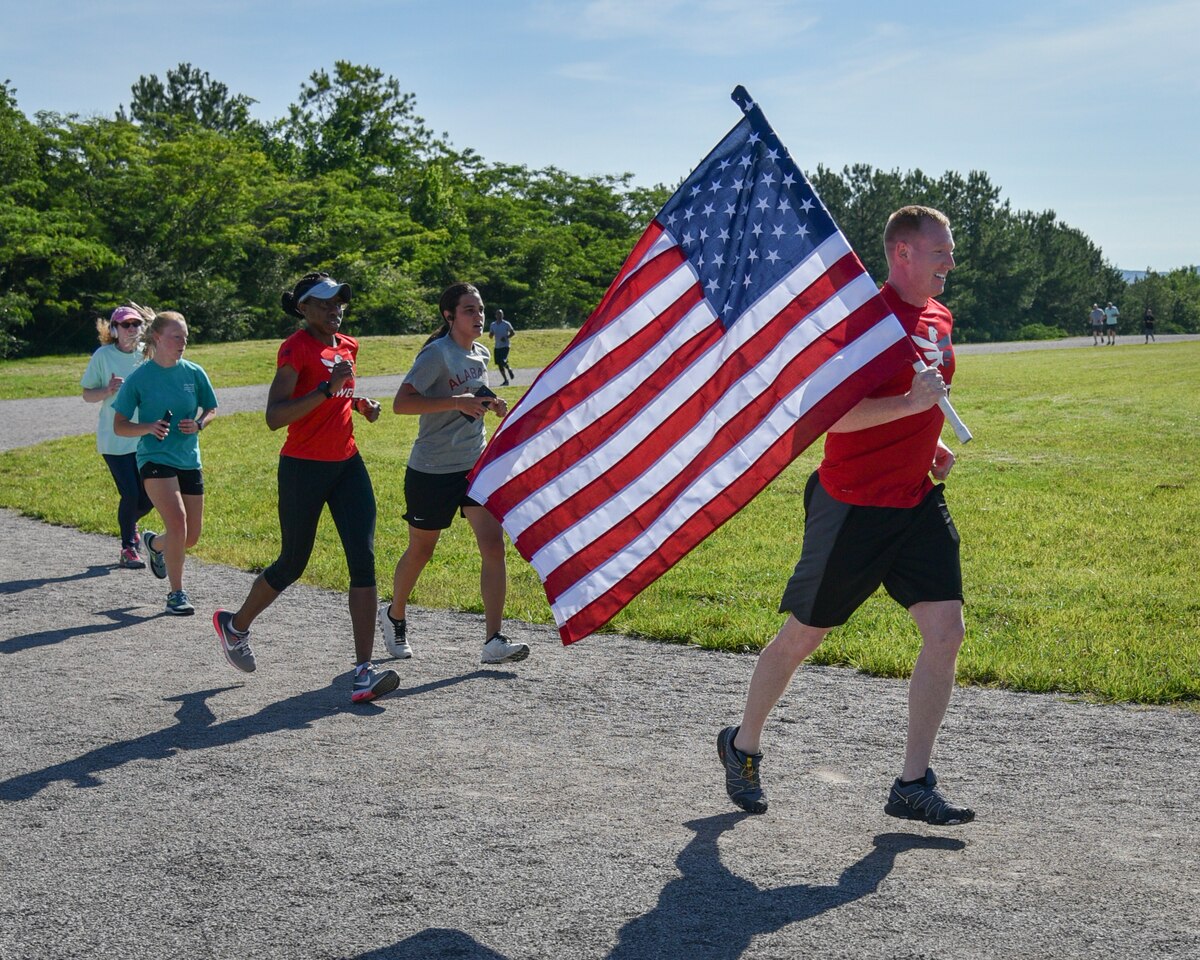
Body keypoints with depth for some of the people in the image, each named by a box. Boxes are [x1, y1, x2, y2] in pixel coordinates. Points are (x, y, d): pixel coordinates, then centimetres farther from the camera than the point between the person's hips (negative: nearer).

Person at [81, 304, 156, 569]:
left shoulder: (147, 355, 3)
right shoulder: (103, 356, -6)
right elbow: (87, 394, 0)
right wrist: (107, 391, -20)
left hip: (144, 436, 4)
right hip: (114, 439, -3)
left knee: (150, 496, 3)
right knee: (130, 494, -9)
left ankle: (129, 525, 37)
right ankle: (128, 549, 10)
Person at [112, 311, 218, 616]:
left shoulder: (194, 373, 2)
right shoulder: (138, 378, -6)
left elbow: (211, 409, 15)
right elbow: (119, 426, -1)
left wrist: (199, 424, -7)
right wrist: (149, 428, -20)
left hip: (189, 461, 4)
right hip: (154, 458, -4)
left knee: (192, 536, 6)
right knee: (177, 521, -21)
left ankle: (155, 543, 41)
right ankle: (176, 594, -7)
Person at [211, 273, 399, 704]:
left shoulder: (347, 346, 11)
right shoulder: (296, 347, -12)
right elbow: (274, 417, -21)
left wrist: (361, 403, 10)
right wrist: (327, 390, -28)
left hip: (347, 464, 6)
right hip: (303, 469, -6)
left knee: (364, 560, -8)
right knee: (293, 563, 8)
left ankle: (364, 671, -9)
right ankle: (235, 624, 37)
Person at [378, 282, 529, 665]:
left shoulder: (481, 353, 9)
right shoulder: (437, 353, -14)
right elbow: (401, 402, -22)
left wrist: (492, 404, 5)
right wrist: (457, 402, -28)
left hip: (475, 464, 6)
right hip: (432, 471, -6)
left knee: (493, 544, -9)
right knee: (421, 550, 10)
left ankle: (494, 641, -10)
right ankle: (394, 615, 37)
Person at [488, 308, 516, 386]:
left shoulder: (506, 324, -5)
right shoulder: (493, 324, 9)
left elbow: (513, 333, 0)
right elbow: (490, 336, 15)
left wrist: (506, 337, -15)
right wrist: (491, 334, -9)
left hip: (505, 346, -5)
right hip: (497, 347, 5)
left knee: (502, 362, -22)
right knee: (499, 364, 4)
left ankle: (509, 369, 10)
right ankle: (505, 380, 15)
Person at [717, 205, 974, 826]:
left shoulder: (938, 319, 11)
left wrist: (933, 445, 14)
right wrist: (910, 404, -31)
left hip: (916, 501, 7)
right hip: (853, 505, -7)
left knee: (945, 631, -4)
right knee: (803, 635, 6)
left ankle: (913, 786, 4)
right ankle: (742, 746, 28)